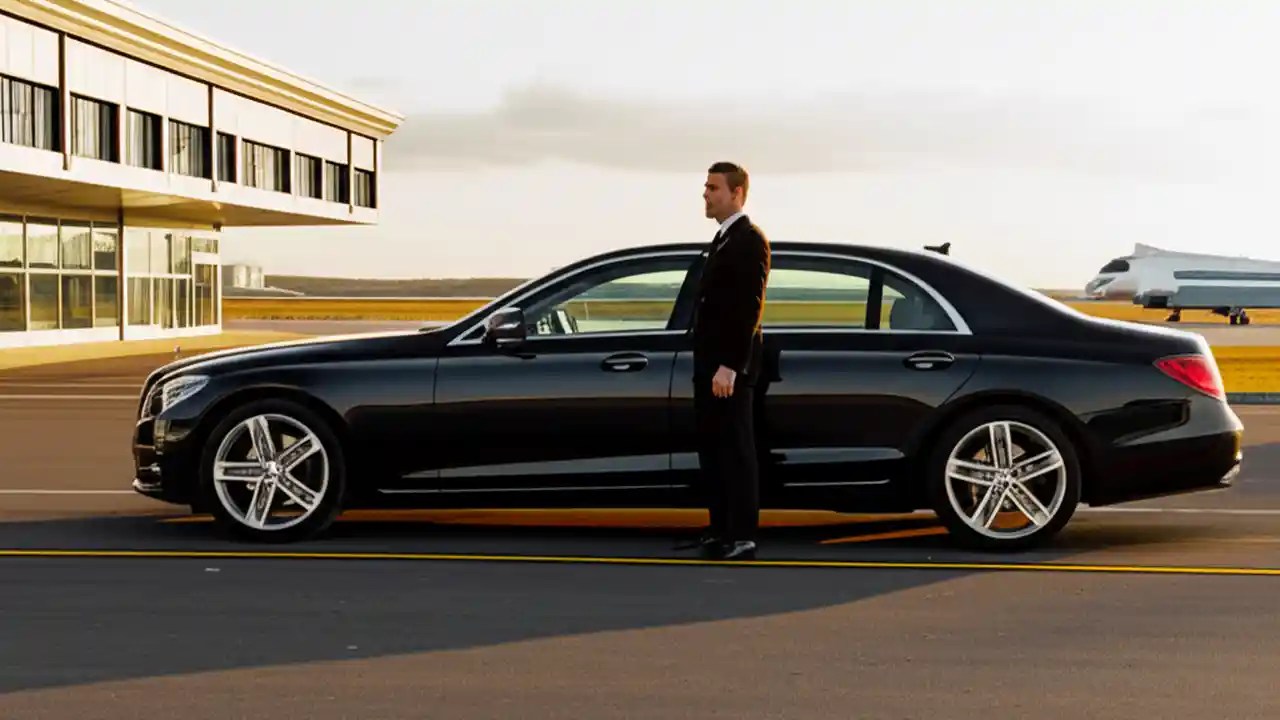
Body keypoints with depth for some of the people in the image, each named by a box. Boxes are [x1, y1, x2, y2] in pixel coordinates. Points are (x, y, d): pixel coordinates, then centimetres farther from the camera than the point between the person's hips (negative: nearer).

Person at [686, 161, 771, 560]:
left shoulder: (750, 240, -12)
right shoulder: (723, 239, 18)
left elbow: (749, 307, -19)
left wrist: (729, 366, -23)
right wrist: (708, 363, 16)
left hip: (730, 366, -9)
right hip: (710, 363, 10)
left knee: (736, 451, -5)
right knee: (712, 449, 12)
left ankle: (742, 537, -1)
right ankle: (720, 530, 19)